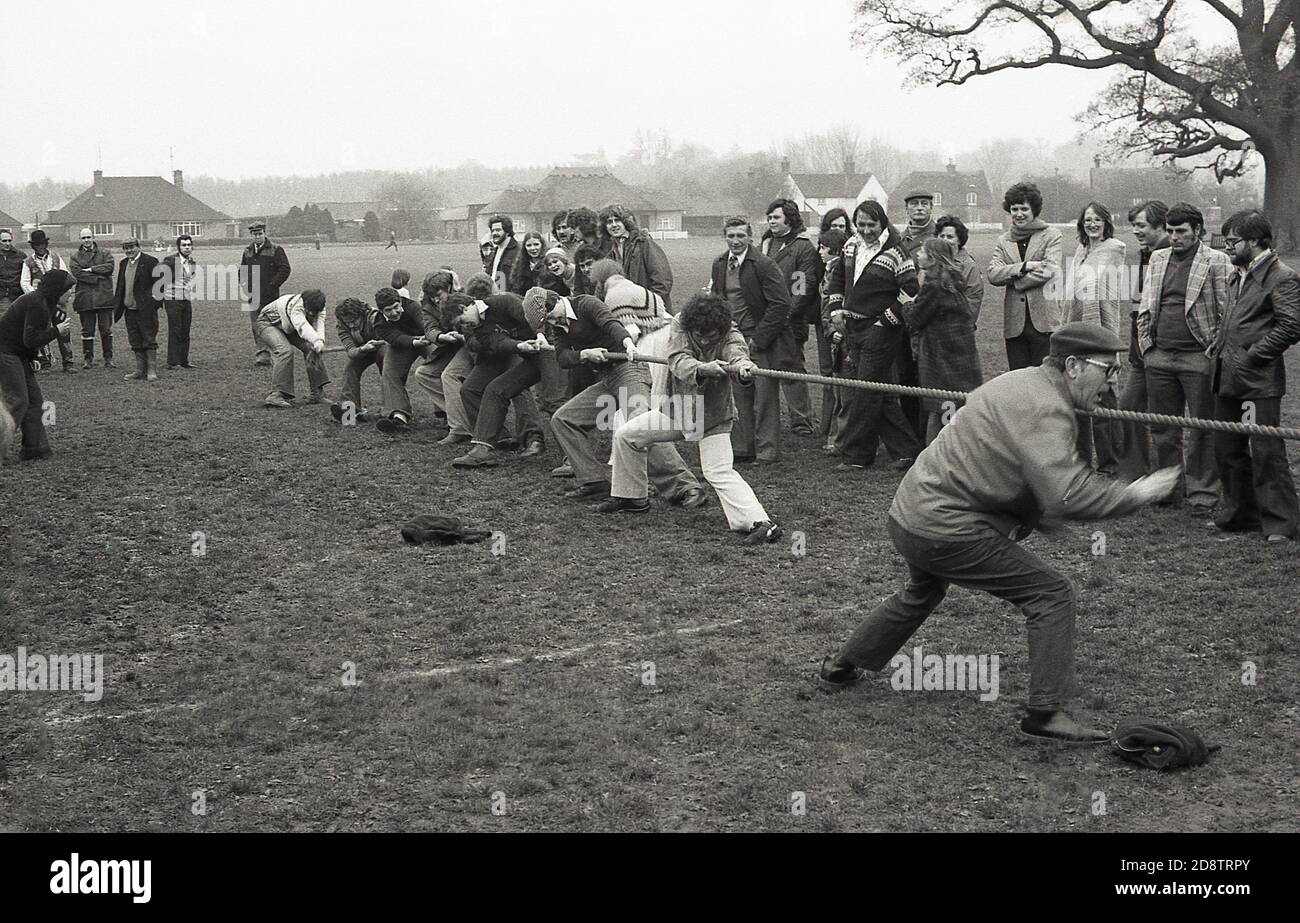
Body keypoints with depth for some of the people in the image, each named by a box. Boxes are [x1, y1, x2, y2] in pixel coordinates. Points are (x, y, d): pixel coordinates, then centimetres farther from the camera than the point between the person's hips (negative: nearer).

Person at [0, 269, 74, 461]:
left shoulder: (42, 301, 11)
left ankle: (34, 448, 11)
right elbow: (31, 340, -23)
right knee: (18, 401, -10)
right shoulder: (36, 305, -20)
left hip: (17, 355, 11)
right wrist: (57, 330, -15)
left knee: (34, 399, 9)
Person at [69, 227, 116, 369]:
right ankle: (88, 359, 11)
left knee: (106, 329, 1)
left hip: (104, 297, 0)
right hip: (85, 297, 0)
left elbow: (109, 267, -6)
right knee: (87, 329, 4)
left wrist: (91, 269, -10)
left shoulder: (104, 253, 10)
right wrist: (97, 278, -12)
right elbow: (76, 272, -7)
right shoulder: (75, 257, 10)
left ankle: (108, 359, 7)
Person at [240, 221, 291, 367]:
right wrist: (243, 286, 5)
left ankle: (265, 354, -9)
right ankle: (260, 351, 13)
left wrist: (272, 286, -10)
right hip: (253, 296, 5)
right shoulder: (247, 251, 15)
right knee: (256, 326, 7)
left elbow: (285, 269, -4)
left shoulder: (275, 249, -2)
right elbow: (242, 271, 23)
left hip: (269, 296, -5)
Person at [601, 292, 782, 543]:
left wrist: (742, 364, -70)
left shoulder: (729, 334, -21)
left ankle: (761, 523, -28)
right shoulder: (679, 325, -17)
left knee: (719, 472, -20)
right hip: (677, 409, 4)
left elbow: (736, 351, -44)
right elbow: (678, 361, -34)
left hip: (714, 415, -4)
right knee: (625, 435, 7)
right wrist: (702, 368, -56)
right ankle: (633, 498, 25)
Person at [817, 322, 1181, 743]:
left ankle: (839, 669, 47)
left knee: (921, 594, 35)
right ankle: (1046, 713, -4)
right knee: (1052, 594, -6)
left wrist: (1036, 515, 9)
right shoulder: (1045, 407, -19)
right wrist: (1134, 494, -17)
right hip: (945, 529, -11)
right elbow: (1067, 495, -29)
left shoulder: (1021, 382, 13)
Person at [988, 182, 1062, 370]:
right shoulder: (1003, 241, 15)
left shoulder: (1051, 235, 4)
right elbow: (993, 274, -1)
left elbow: (1050, 271, -11)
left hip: (1043, 320, -4)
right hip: (1015, 322, 4)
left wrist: (1013, 279, -5)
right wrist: (1025, 266, -12)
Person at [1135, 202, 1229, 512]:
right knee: (1163, 428, 11)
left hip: (1198, 358, -5)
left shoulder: (1216, 262, -3)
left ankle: (1203, 491, 10)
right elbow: (1145, 308, 15)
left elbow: (1228, 311, -6)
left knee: (1201, 429, 2)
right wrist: (1146, 344, 7)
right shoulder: (1158, 259, 13)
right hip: (1159, 357, 5)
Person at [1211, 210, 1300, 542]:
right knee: (1227, 450, 13)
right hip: (1228, 379, 9)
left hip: (1259, 381, -9)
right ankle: (1241, 514, 25)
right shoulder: (1238, 276, 18)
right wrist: (1219, 347, 13)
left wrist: (1252, 355, -16)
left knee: (1266, 452, -5)